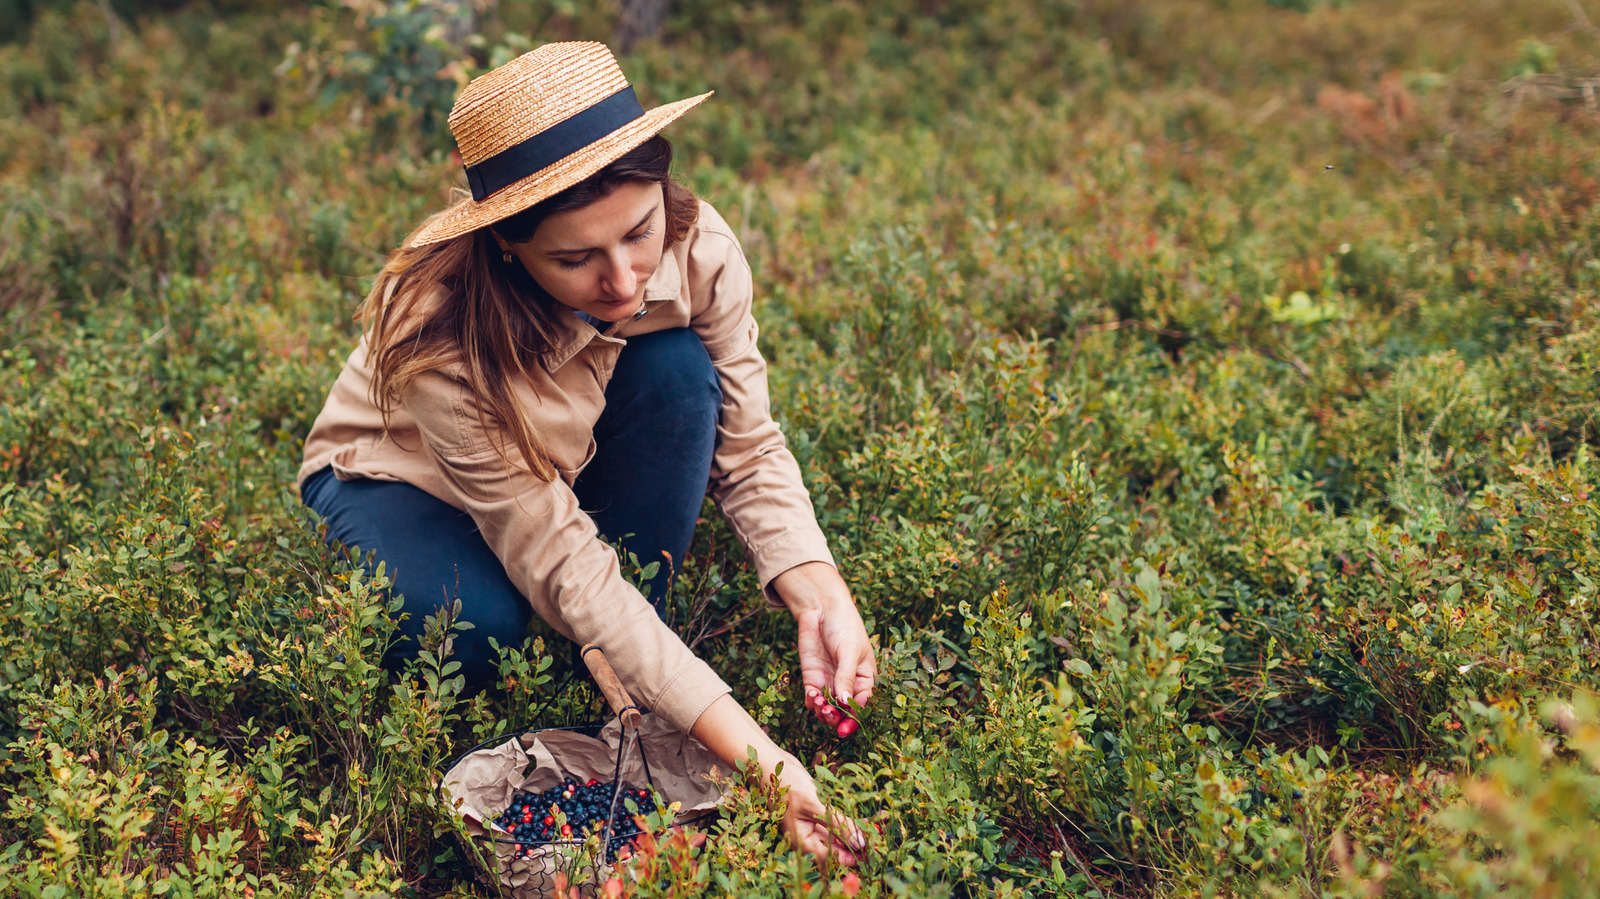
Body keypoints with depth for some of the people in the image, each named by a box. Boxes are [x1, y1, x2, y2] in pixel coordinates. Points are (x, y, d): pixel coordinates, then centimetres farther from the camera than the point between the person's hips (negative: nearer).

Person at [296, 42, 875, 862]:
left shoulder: (698, 252, -28)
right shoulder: (442, 338, -40)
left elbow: (749, 449, -17)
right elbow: (561, 565, -39)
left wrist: (822, 600, -35)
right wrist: (752, 754, -43)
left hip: (571, 469, 5)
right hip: (402, 478, -4)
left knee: (678, 371, -28)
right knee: (479, 626, -37)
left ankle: (624, 687, -11)